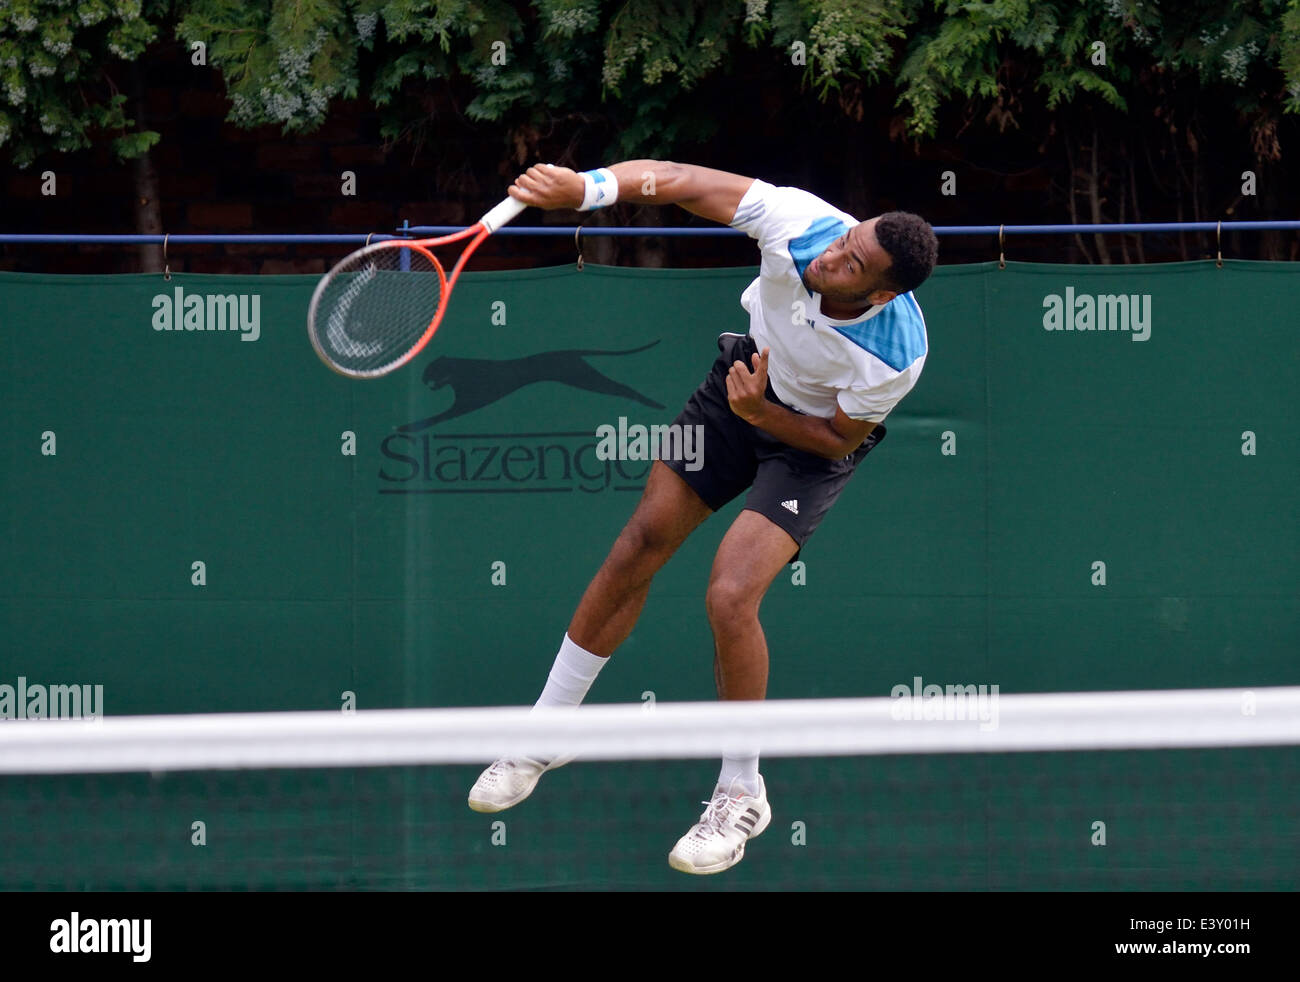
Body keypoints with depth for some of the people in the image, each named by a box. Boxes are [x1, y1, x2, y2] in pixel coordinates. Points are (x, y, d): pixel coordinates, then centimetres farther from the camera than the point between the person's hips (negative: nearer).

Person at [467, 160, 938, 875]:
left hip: (815, 438, -4)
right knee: (638, 549, 6)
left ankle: (741, 795, 3)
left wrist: (759, 413, -32)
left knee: (729, 596, -19)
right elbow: (679, 182, -29)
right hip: (750, 371, 4)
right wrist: (585, 187, -45)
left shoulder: (897, 357, -36)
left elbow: (839, 439, -18)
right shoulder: (799, 222, -34)